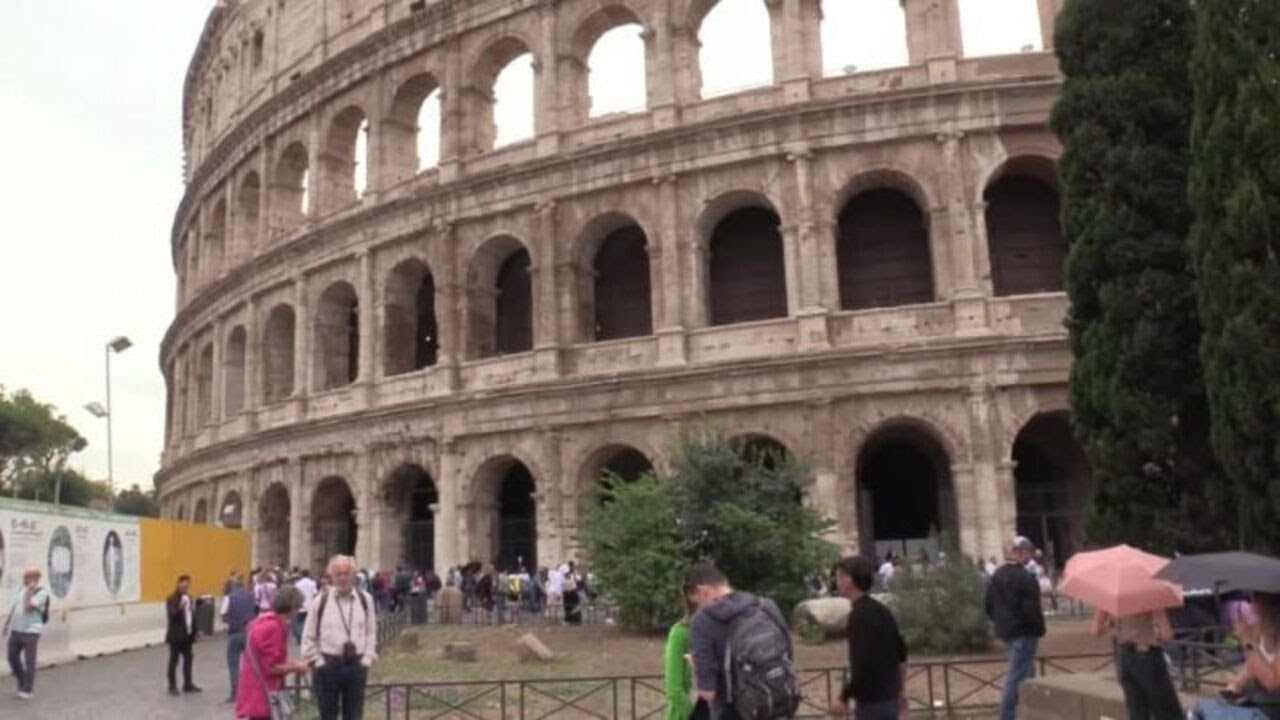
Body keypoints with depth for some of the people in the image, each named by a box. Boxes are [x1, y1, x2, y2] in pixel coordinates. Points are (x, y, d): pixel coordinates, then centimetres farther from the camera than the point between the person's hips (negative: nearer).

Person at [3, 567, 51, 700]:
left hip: (31, 632, -7)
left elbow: (28, 608, -23)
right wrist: (6, 624, 17)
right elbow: (13, 608, 18)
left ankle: (28, 690, 6)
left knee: (29, 661, -2)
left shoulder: (42, 593, -13)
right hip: (16, 630, 7)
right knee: (13, 658, 11)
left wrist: (28, 592, -20)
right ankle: (22, 683, 29)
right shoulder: (23, 589, 10)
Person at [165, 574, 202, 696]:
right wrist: (180, 608, -37)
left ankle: (188, 685, 18)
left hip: (187, 635, 6)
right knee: (174, 660, 2)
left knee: (188, 659, 9)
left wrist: (193, 633, 12)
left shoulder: (189, 598, 10)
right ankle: (172, 686, 9)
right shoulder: (172, 600, -8)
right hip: (176, 636, -6)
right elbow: (172, 615, -20)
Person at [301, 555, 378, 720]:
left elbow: (372, 632, 9)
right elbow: (308, 637, 1)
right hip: (328, 666, -2)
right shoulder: (320, 601, -4)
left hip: (356, 665, 2)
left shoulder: (365, 600, 2)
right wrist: (317, 662, -4)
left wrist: (367, 658, 1)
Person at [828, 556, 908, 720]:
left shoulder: (860, 615, -18)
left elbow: (865, 663, -24)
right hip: (886, 696, 10)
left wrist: (844, 698, -17)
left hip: (873, 701, -10)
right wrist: (899, 691, 22)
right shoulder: (880, 610, 11)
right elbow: (901, 652, 16)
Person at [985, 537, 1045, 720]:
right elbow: (1032, 609, -20)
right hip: (1024, 632, -9)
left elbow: (989, 604, 12)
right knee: (1017, 676, -4)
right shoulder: (1026, 578, -18)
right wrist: (1040, 629, -6)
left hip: (1005, 630, 9)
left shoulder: (997, 575, 7)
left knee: (1027, 671, 22)